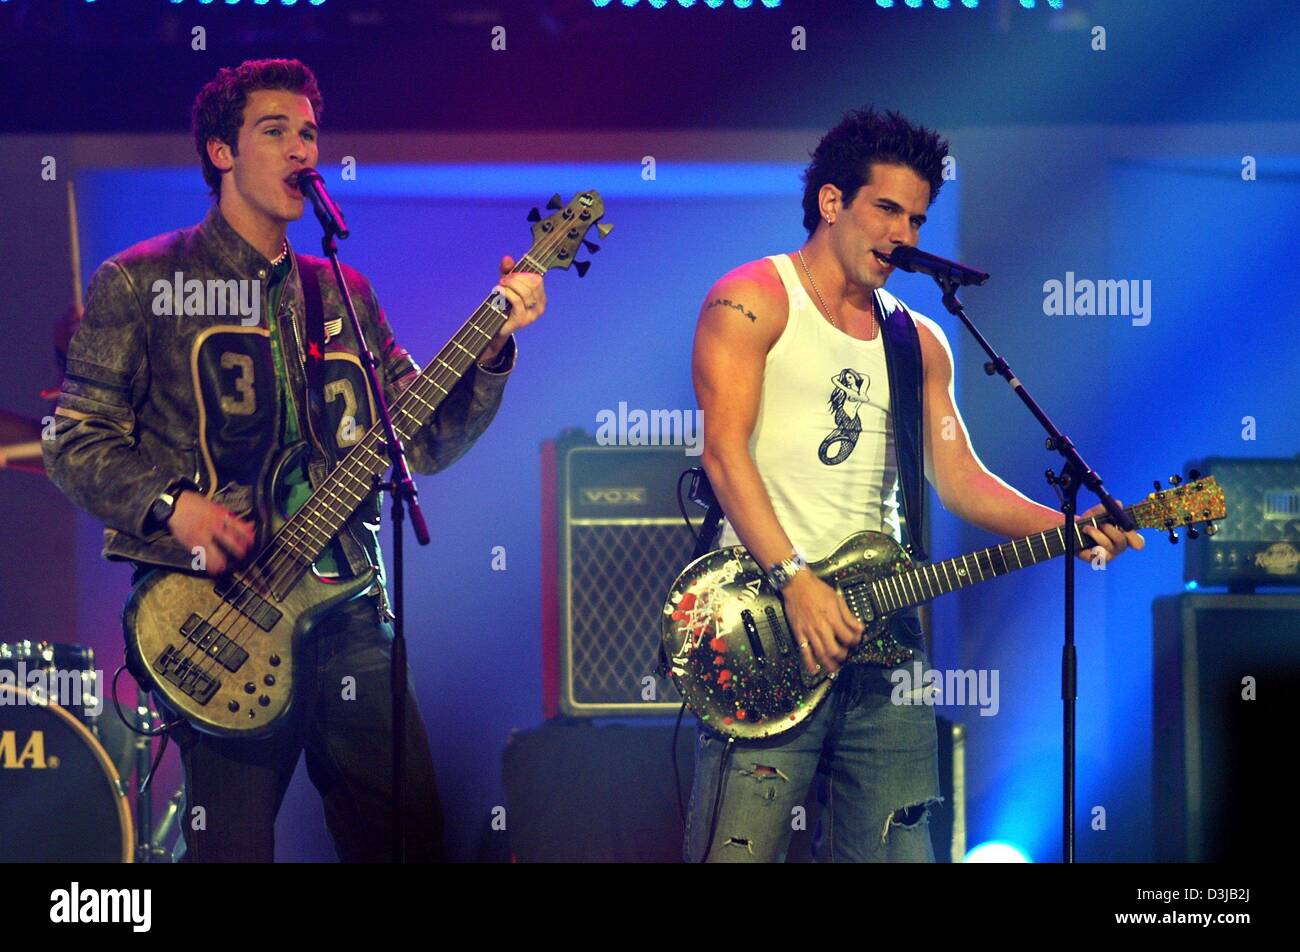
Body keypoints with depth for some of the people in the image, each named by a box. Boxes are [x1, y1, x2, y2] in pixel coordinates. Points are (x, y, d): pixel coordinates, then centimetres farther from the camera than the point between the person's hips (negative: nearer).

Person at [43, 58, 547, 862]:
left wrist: (491, 348, -2)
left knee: (413, 834, 2)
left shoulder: (343, 295, 17)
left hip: (348, 611, 5)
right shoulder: (141, 283, 2)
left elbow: (427, 440, 12)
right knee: (233, 845, -7)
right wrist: (172, 505, -17)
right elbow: (78, 440, -2)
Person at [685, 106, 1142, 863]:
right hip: (768, 608, -6)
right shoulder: (754, 298, 1)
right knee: (741, 851, -12)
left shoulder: (918, 341, 20)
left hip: (880, 626, 6)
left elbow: (958, 477, 13)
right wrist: (797, 581, -20)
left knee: (895, 849, 3)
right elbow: (725, 450, -9)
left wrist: (1067, 529, -5)